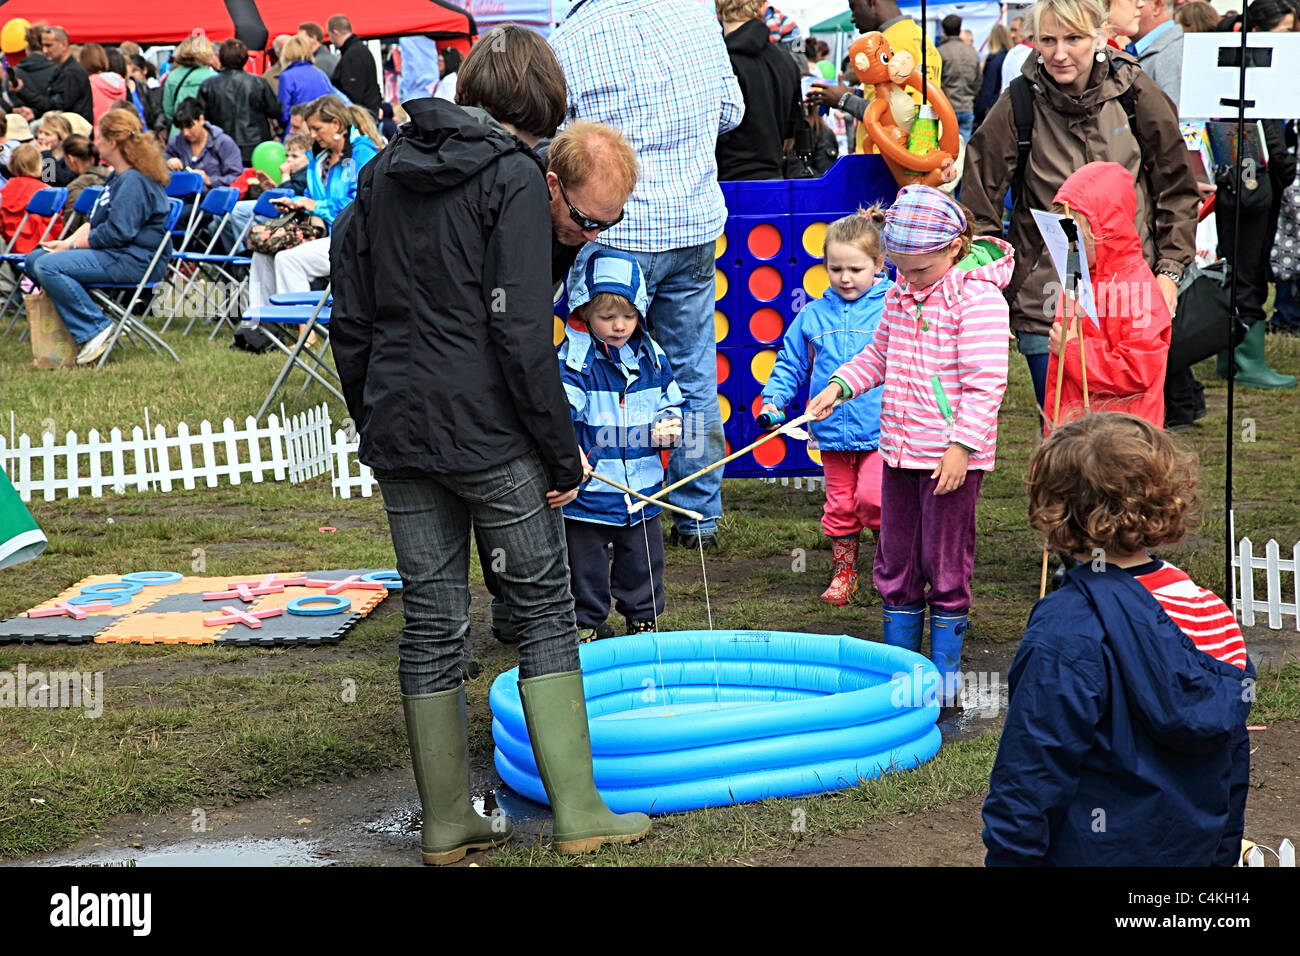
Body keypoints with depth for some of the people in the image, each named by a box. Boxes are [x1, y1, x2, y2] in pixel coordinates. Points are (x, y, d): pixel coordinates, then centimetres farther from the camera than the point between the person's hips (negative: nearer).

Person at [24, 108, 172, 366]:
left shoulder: (134, 181, -16)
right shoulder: (119, 176, 19)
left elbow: (118, 233, -23)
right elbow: (95, 222, 20)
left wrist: (71, 245, -14)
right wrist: (66, 242, 3)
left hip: (136, 260, -11)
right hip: (118, 254, 11)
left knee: (48, 266, -26)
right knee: (34, 259, 9)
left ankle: (95, 328, -23)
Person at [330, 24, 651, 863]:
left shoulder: (383, 174, 10)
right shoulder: (512, 175, -9)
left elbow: (350, 322, 12)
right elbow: (522, 331, -16)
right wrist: (563, 450, -10)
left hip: (400, 429, 6)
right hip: (490, 433, -6)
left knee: (432, 621, 11)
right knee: (544, 611, 6)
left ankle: (447, 823, 17)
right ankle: (578, 812, 9)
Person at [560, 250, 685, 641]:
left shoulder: (652, 358, 4)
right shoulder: (572, 361, -12)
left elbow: (670, 403, 18)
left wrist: (671, 425, -4)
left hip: (643, 490, 4)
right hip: (589, 490, -4)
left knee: (644, 561, 17)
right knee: (585, 566, 9)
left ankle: (644, 619, 35)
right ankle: (585, 624, 26)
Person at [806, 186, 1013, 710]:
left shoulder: (978, 298, -15)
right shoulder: (900, 294, 9)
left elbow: (985, 381, -18)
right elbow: (879, 355, 21)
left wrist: (962, 446, -22)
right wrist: (839, 385, 5)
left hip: (951, 455, -7)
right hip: (899, 450, 8)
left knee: (945, 564, 2)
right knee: (895, 562, 13)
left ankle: (944, 668, 14)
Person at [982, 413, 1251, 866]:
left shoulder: (1065, 630, -23)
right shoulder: (1211, 608, 0)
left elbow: (1035, 765, -21)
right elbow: (1235, 753, 8)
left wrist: (1009, 853, -9)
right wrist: (1223, 852, 19)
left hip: (1094, 850, -7)